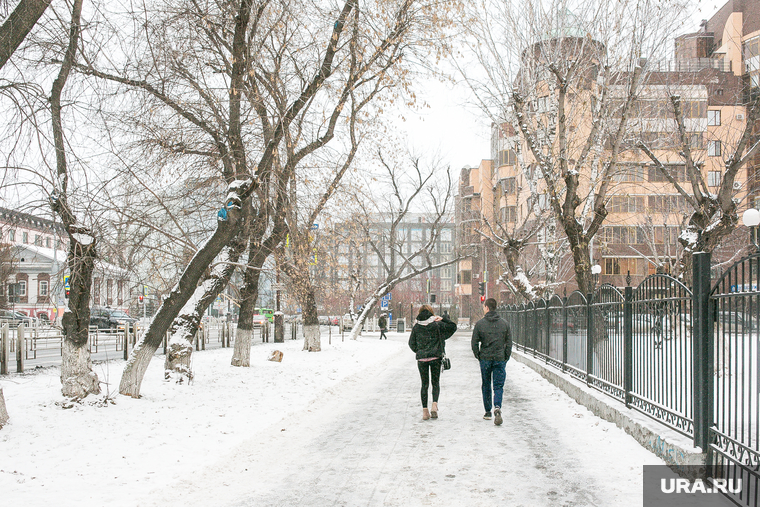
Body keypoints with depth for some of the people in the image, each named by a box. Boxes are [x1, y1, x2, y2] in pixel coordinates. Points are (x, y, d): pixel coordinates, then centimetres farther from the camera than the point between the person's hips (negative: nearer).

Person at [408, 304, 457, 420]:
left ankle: (425, 410, 5)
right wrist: (443, 319, 8)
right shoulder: (437, 324, -3)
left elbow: (411, 343, 6)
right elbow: (453, 326, 6)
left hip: (421, 358, 1)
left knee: (424, 384, 8)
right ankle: (435, 404, -12)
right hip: (435, 358, -1)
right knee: (436, 383, 10)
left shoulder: (416, 327, 2)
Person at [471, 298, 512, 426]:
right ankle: (497, 408, -22)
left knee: (486, 386, 14)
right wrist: (506, 358, 10)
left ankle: (488, 412, 21)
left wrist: (478, 356, 9)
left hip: (485, 359, -1)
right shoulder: (504, 323, 2)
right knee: (498, 386, 2)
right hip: (500, 359, 1)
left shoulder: (480, 323, -5)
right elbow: (509, 343, 3)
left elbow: (474, 343, -4)